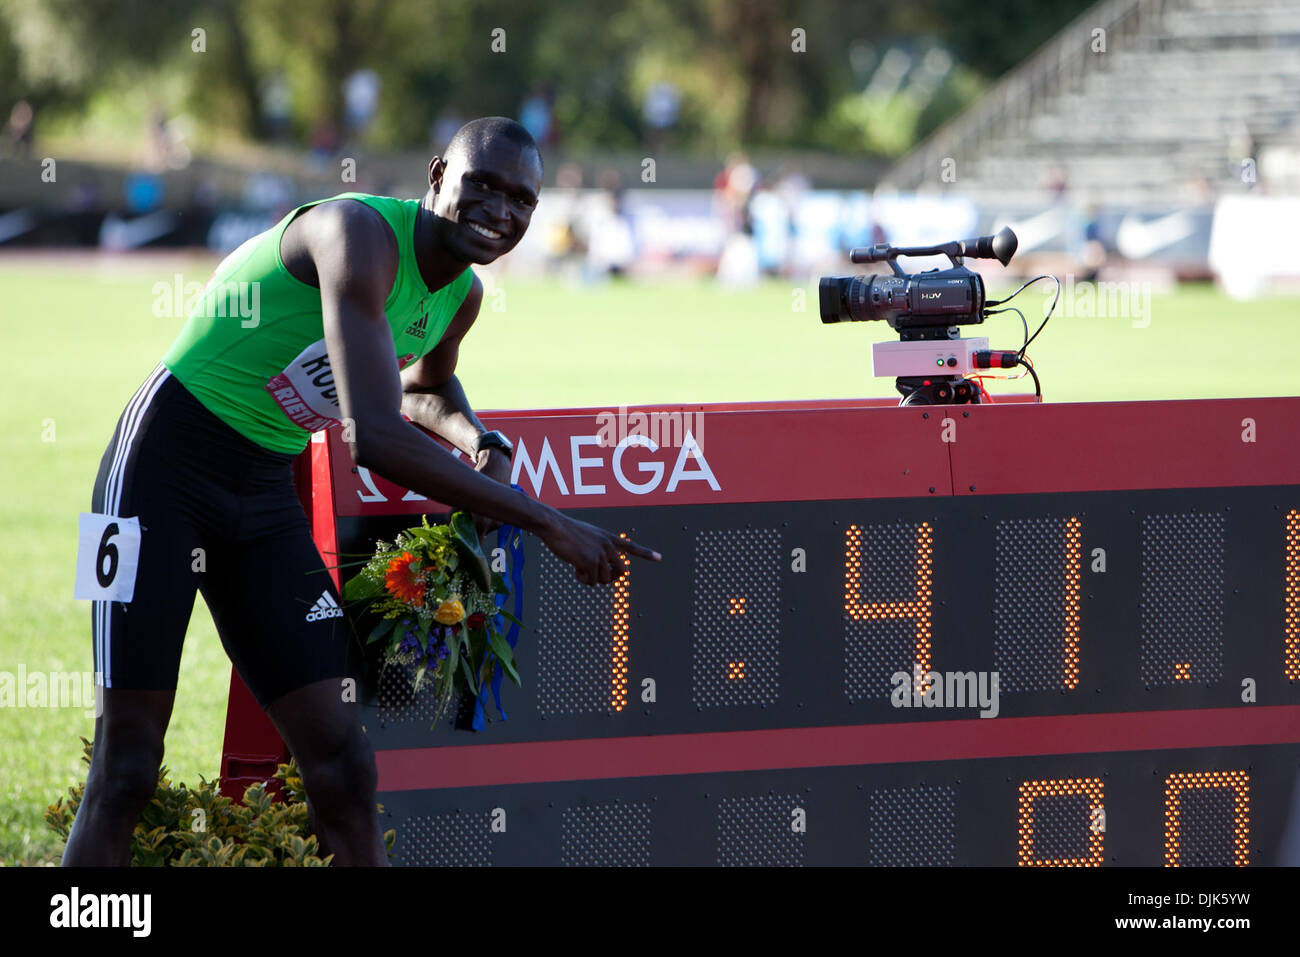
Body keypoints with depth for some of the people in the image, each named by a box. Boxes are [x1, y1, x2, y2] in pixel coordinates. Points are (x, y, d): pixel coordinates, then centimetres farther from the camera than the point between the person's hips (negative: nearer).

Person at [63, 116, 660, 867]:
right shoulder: (360, 235, -24)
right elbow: (373, 435, -34)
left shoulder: (461, 296, 4)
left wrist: (483, 442, 4)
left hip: (266, 494, 8)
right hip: (164, 468, -8)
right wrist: (547, 523, -30)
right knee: (126, 767, -9)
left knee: (341, 762, 1)